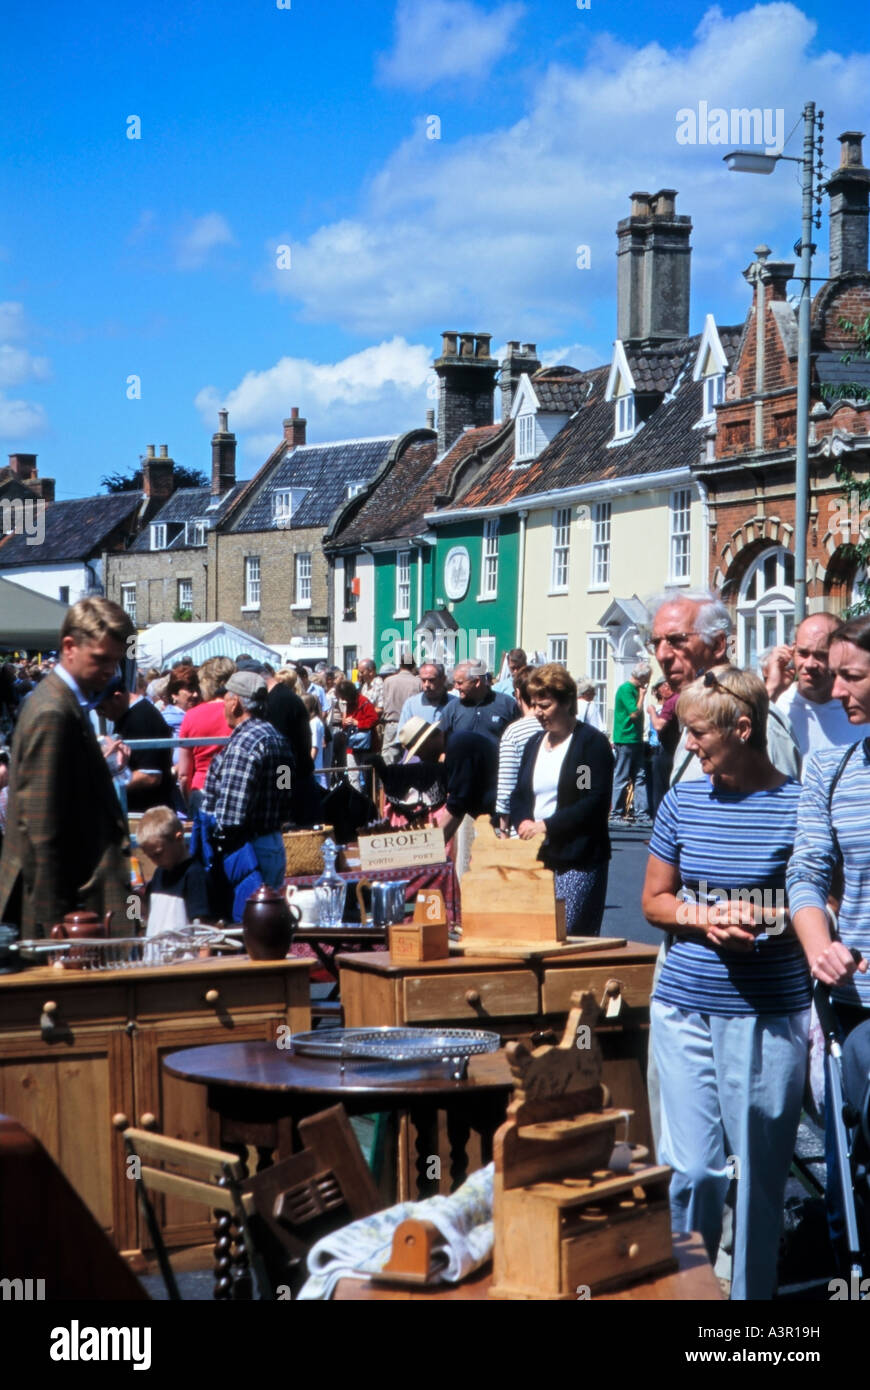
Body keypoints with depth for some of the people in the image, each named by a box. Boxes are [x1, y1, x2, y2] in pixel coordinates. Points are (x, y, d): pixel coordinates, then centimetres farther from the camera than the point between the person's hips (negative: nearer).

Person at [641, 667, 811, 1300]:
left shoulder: (799, 806, -6)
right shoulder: (683, 800, 6)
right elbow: (654, 900, 14)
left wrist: (765, 921, -18)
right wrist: (704, 918, -6)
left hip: (770, 1016, -3)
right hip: (685, 1009, 3)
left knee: (760, 1170, 6)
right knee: (691, 1167, 6)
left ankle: (751, 1291, 22)